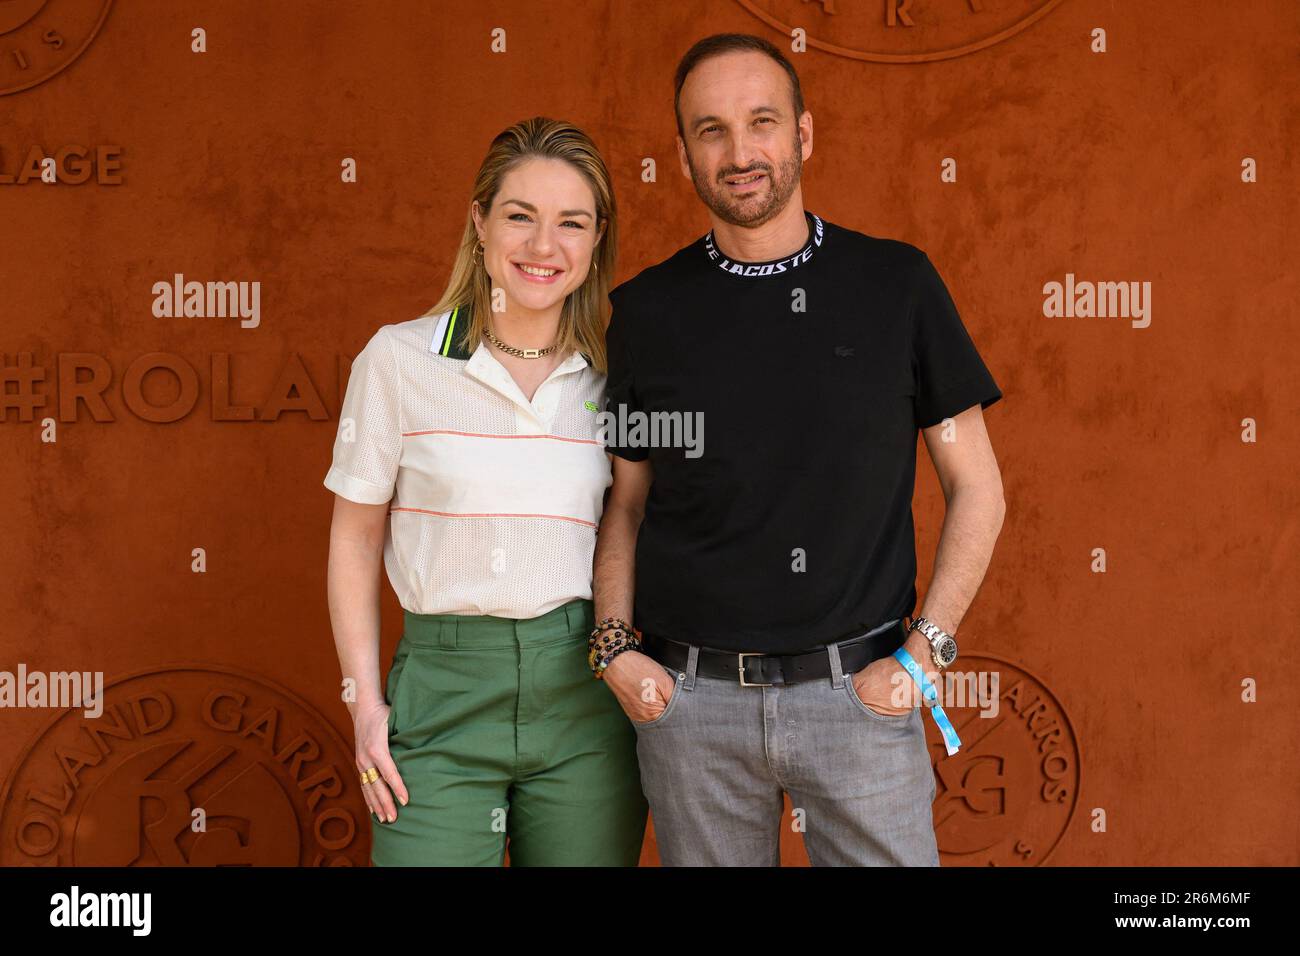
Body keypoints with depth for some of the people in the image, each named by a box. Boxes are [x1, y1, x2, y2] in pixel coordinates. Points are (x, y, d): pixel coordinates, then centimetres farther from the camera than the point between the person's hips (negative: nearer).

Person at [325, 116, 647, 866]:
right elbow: (356, 539, 3)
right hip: (444, 689, -2)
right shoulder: (399, 358, -3)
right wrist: (366, 699, -3)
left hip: (586, 692, 2)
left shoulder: (614, 376, 4)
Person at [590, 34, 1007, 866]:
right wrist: (616, 647, -3)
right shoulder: (647, 309, 3)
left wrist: (924, 651, -6)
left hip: (857, 693, -1)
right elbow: (626, 503, 11)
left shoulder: (897, 283, 0)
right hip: (689, 699, 1)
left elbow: (978, 491, 3)